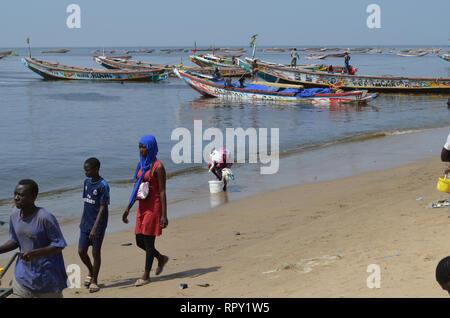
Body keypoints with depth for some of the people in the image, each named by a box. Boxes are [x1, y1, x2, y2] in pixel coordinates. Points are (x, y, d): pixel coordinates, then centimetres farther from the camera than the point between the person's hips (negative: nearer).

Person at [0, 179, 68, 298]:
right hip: (23, 276, 6)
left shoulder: (45, 218, -21)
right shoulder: (14, 215, 0)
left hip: (47, 278, -6)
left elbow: (59, 245, -19)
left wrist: (34, 253, -29)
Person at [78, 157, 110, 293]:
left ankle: (94, 281, 14)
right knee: (81, 251, 6)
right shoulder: (86, 182, 7)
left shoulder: (103, 185, -15)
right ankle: (91, 273, 30)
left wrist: (95, 228, -22)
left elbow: (103, 208, -18)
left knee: (96, 252, 1)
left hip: (98, 225, -6)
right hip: (86, 223, 6)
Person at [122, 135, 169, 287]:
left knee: (148, 240, -3)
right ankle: (161, 258, 34)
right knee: (139, 241, 10)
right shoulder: (141, 164, 11)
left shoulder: (158, 166, -11)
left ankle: (146, 276, 7)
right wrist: (128, 208, 13)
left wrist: (164, 215, -16)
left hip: (154, 206, -8)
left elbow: (162, 192, -13)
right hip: (142, 206, 8)